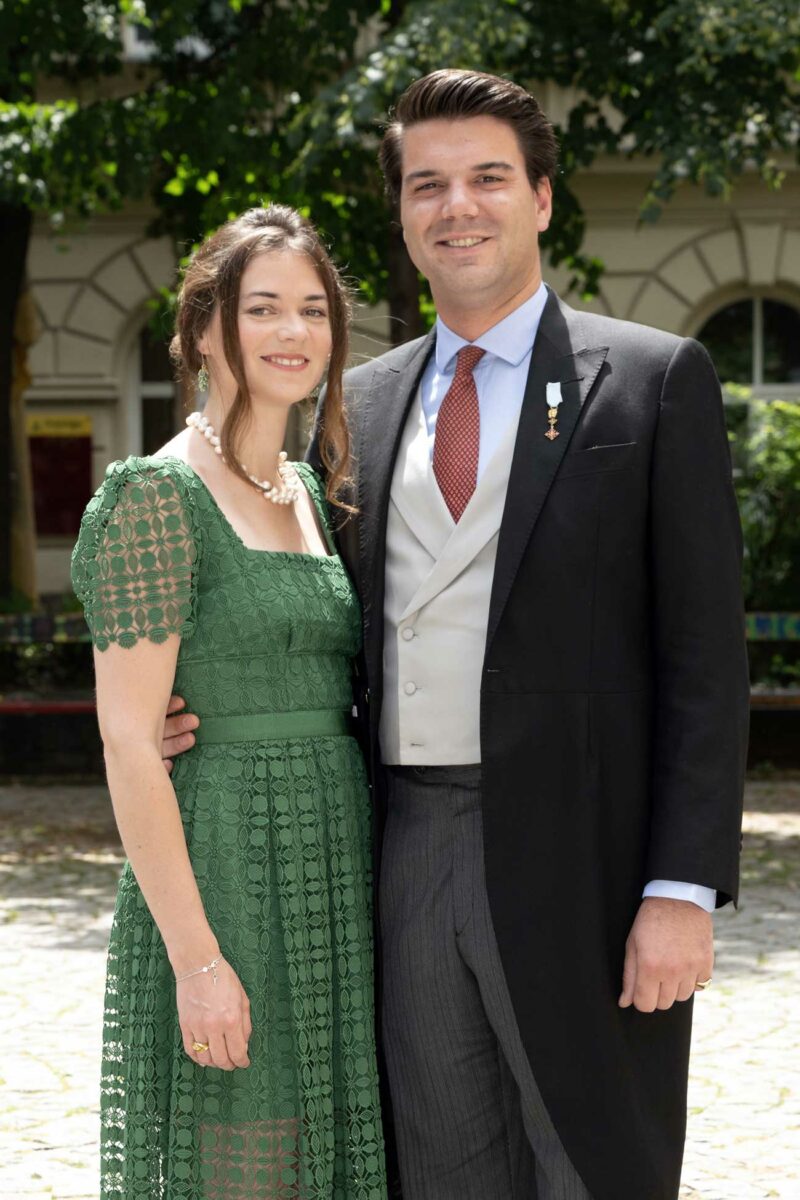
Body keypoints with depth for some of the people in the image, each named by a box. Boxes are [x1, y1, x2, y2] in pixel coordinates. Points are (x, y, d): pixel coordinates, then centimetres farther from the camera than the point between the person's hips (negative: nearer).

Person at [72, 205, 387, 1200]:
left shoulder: (310, 493, 14)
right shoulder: (157, 494, -10)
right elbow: (128, 742, -14)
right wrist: (197, 958, -19)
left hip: (335, 883, 8)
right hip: (223, 883, -7)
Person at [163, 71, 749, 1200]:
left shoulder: (654, 379, 0)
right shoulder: (357, 401, 14)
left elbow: (704, 653, -5)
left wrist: (683, 890, -13)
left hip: (579, 863, -4)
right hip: (409, 856, 4)